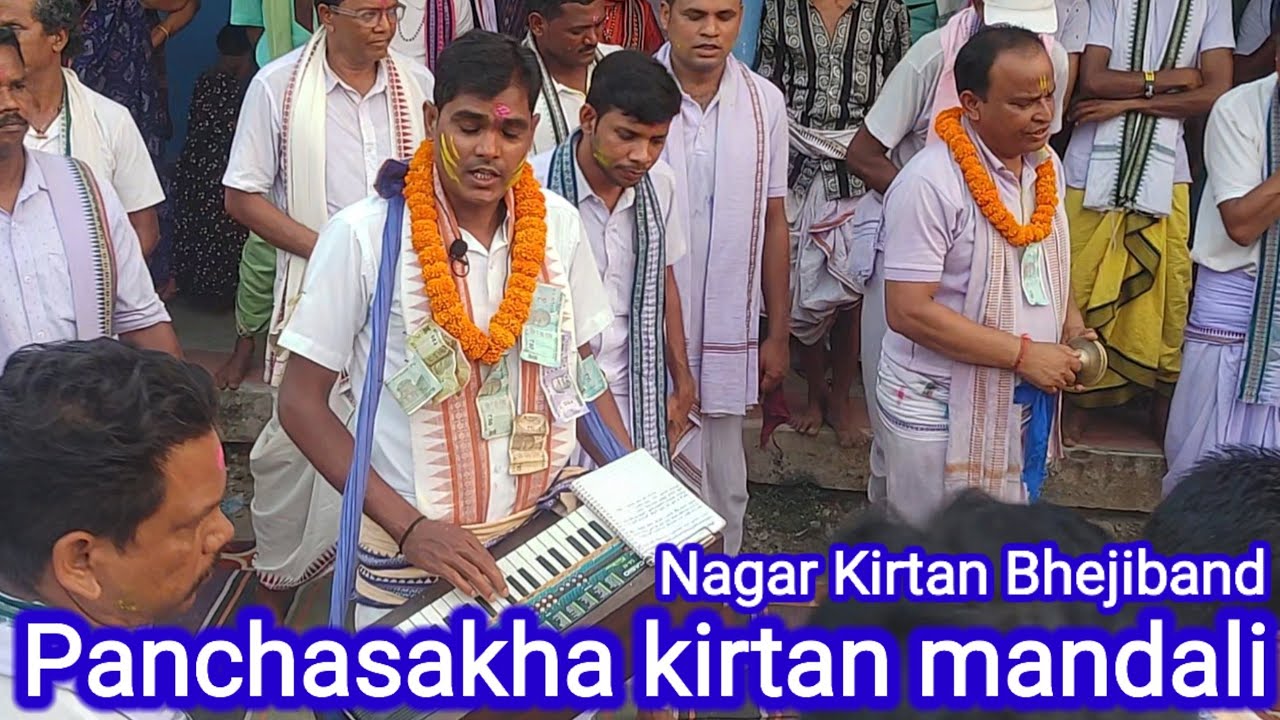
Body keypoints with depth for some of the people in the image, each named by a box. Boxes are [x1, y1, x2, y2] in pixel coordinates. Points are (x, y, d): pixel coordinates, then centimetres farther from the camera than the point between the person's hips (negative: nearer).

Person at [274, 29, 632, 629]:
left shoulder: (558, 225, -2)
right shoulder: (365, 235, -14)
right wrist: (410, 527, -19)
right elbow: (301, 402, -10)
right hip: (411, 555, -3)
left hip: (552, 532, 4)